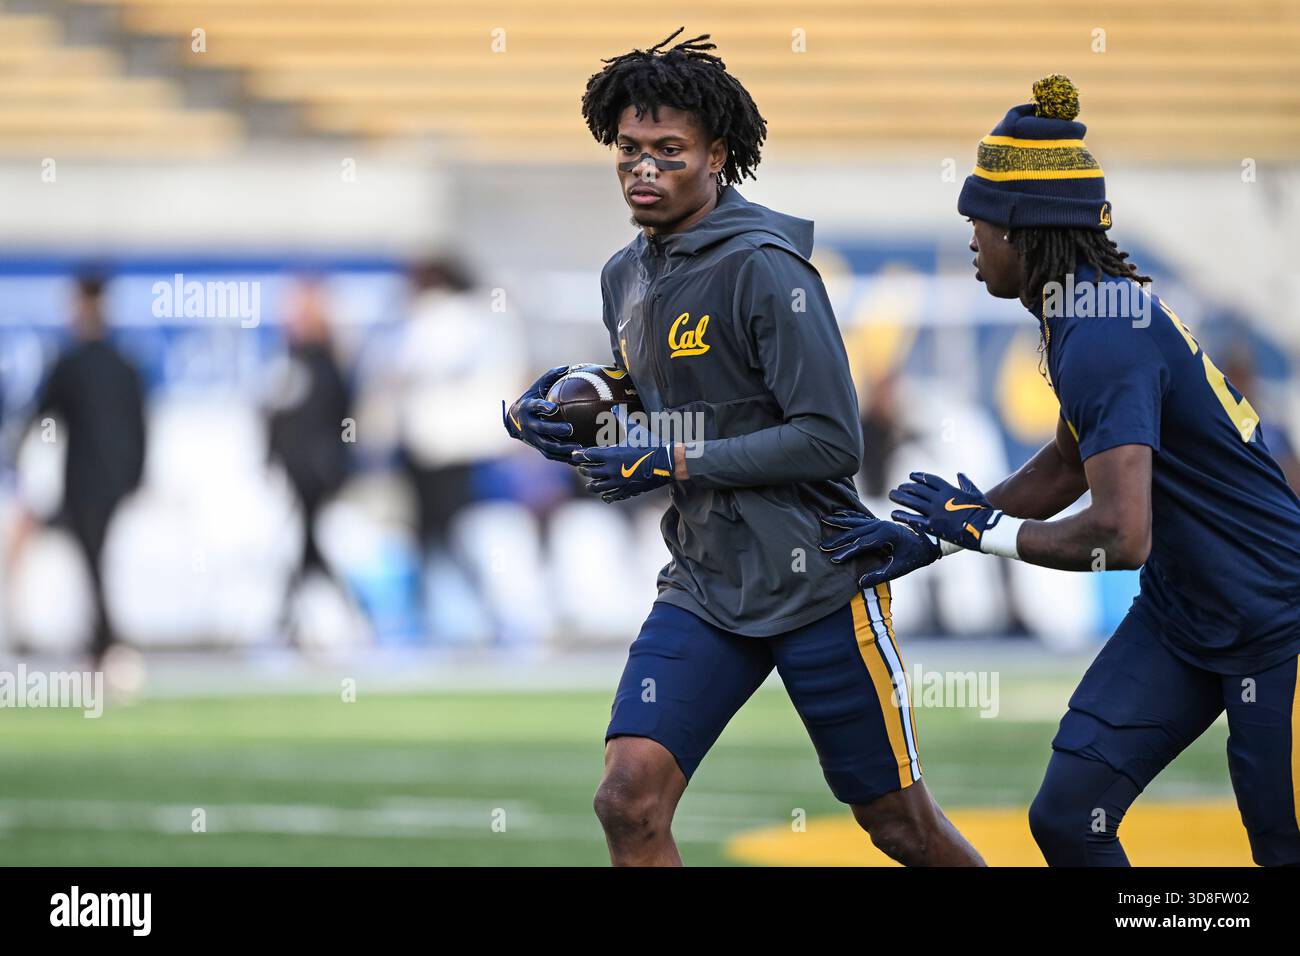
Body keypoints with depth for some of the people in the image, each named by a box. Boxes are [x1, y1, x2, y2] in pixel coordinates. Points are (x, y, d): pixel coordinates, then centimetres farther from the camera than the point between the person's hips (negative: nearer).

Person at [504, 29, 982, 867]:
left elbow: (832, 442, -20)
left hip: (817, 583, -6)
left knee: (900, 825, 5)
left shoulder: (763, 269, -15)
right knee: (629, 798, -12)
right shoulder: (626, 277, 9)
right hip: (705, 587, 6)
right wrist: (567, 419, 2)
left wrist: (674, 463, -18)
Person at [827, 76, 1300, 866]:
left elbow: (1121, 536, -31)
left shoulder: (1104, 341, -25)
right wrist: (932, 534, 15)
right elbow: (1068, 467, 21)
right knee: (1066, 817, 2)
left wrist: (981, 526, -16)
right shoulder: (1102, 310, 5)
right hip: (1179, 617, 10)